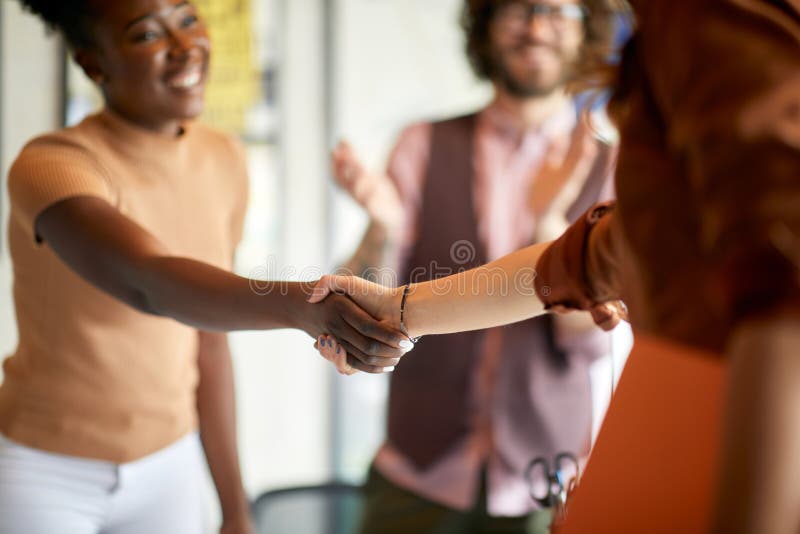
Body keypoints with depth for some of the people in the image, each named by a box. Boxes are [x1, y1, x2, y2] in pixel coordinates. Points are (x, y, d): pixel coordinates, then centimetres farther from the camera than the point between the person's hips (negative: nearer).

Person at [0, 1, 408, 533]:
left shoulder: (223, 162, -3)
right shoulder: (52, 165, -22)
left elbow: (207, 344, 4)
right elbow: (149, 283, -41)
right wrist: (303, 305, -57)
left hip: (166, 469, 5)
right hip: (43, 471, -5)